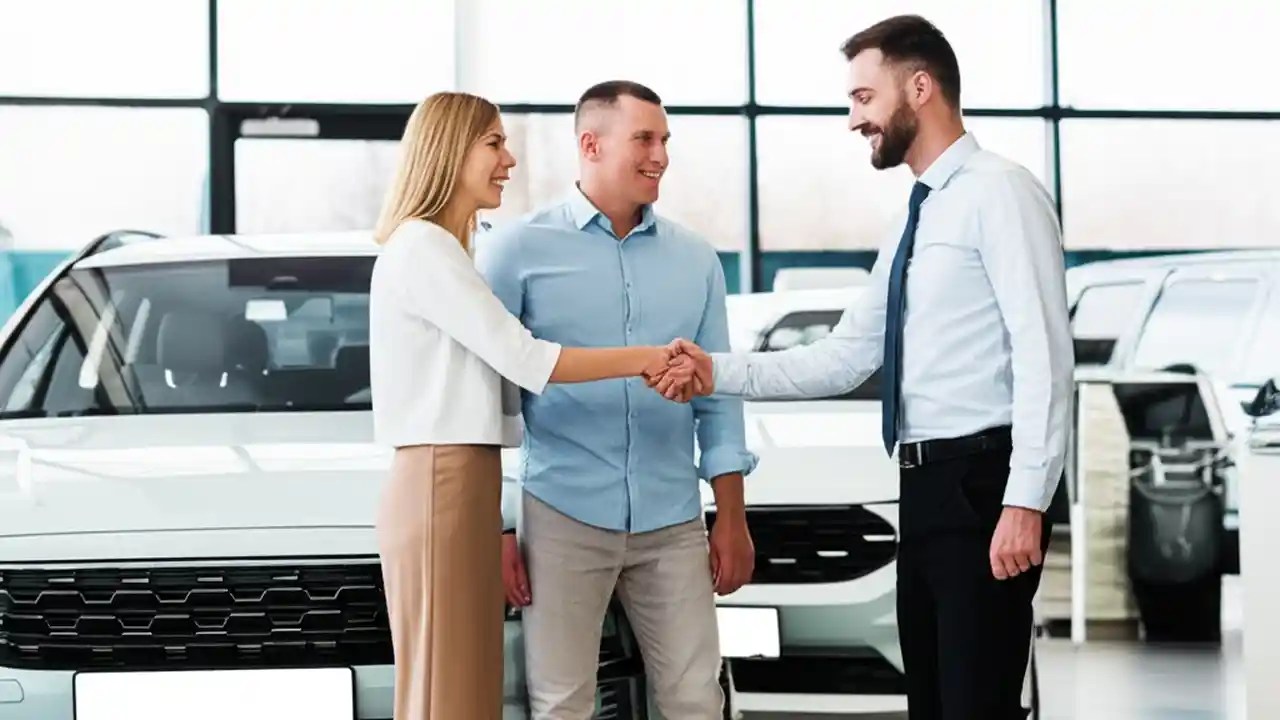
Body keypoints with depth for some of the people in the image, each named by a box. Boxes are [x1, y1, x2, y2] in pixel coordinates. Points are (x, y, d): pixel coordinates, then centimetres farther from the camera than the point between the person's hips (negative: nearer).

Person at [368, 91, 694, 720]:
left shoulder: (437, 250, 21)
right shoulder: (423, 248, -11)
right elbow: (524, 359, -16)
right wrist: (650, 360, -14)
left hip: (457, 488, 10)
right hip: (440, 489, -10)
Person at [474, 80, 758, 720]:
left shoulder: (695, 259, 10)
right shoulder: (518, 250, -1)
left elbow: (717, 396, 12)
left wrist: (732, 518, 7)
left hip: (673, 525, 3)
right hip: (563, 518, -3)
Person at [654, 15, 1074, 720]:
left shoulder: (999, 193, -9)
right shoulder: (915, 219, 20)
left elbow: (1044, 354, -17)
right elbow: (843, 358, 16)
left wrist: (1026, 502, -23)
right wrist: (721, 372, 4)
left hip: (981, 483, -10)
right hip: (924, 488, 10)